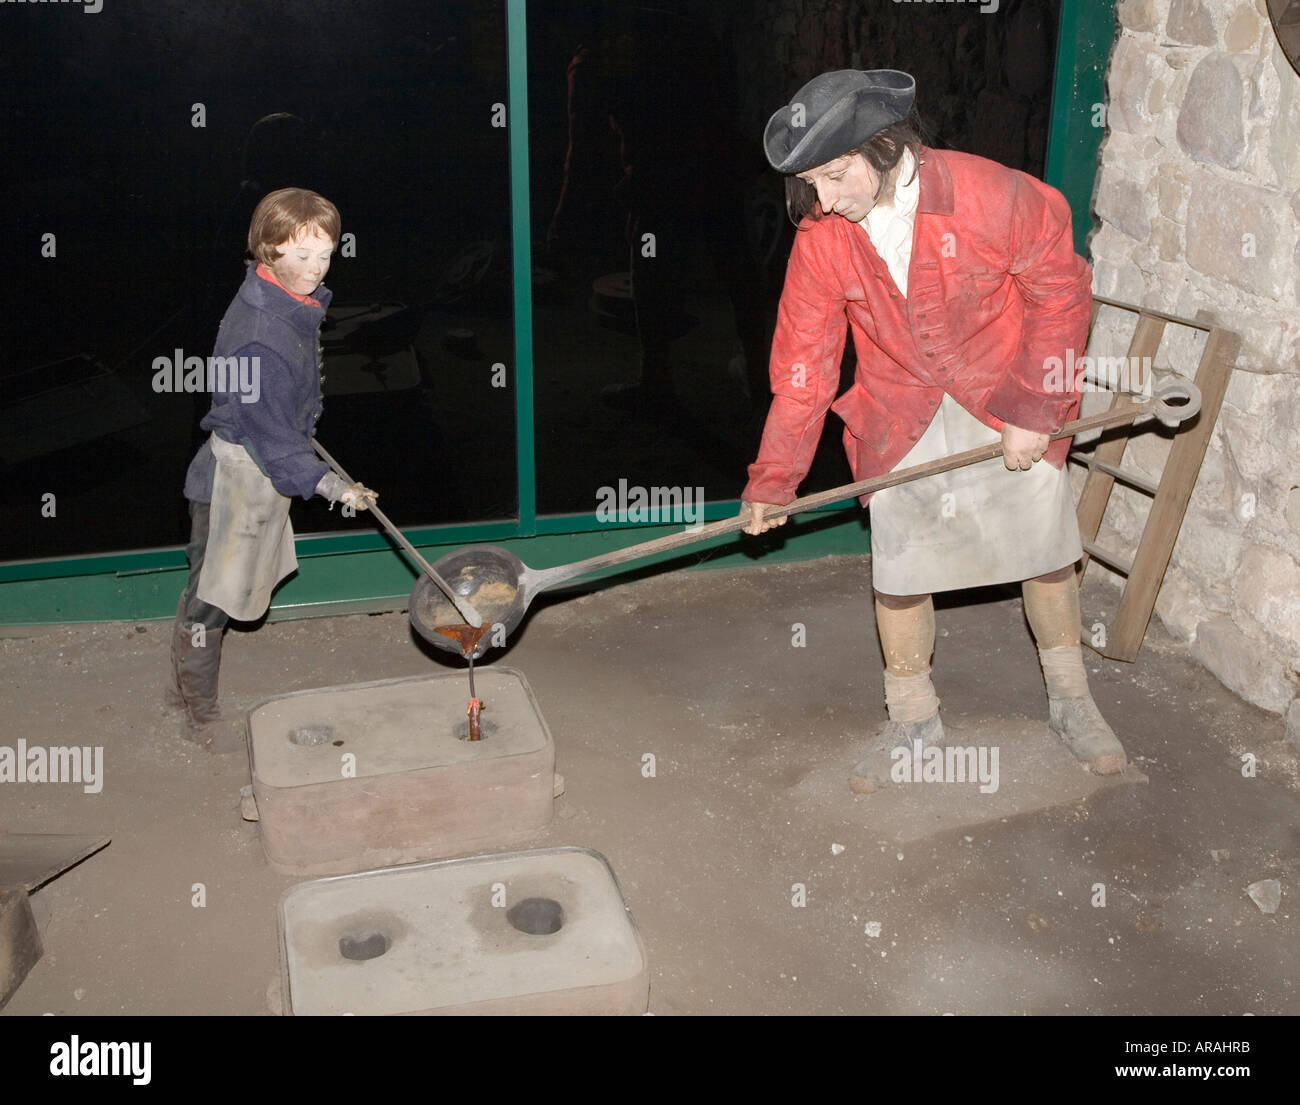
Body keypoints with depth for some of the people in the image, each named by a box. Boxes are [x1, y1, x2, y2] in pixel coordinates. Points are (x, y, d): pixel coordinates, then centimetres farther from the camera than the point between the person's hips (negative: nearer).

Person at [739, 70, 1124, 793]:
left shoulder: (998, 198, -23)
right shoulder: (822, 235, -14)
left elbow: (1061, 299, -10)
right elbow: (803, 360, -7)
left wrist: (1035, 414, -12)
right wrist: (773, 480, -7)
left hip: (1010, 405, -1)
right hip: (900, 422, 2)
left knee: (1049, 555, 10)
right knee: (899, 576, 3)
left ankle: (1072, 703, 32)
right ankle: (914, 722, 25)